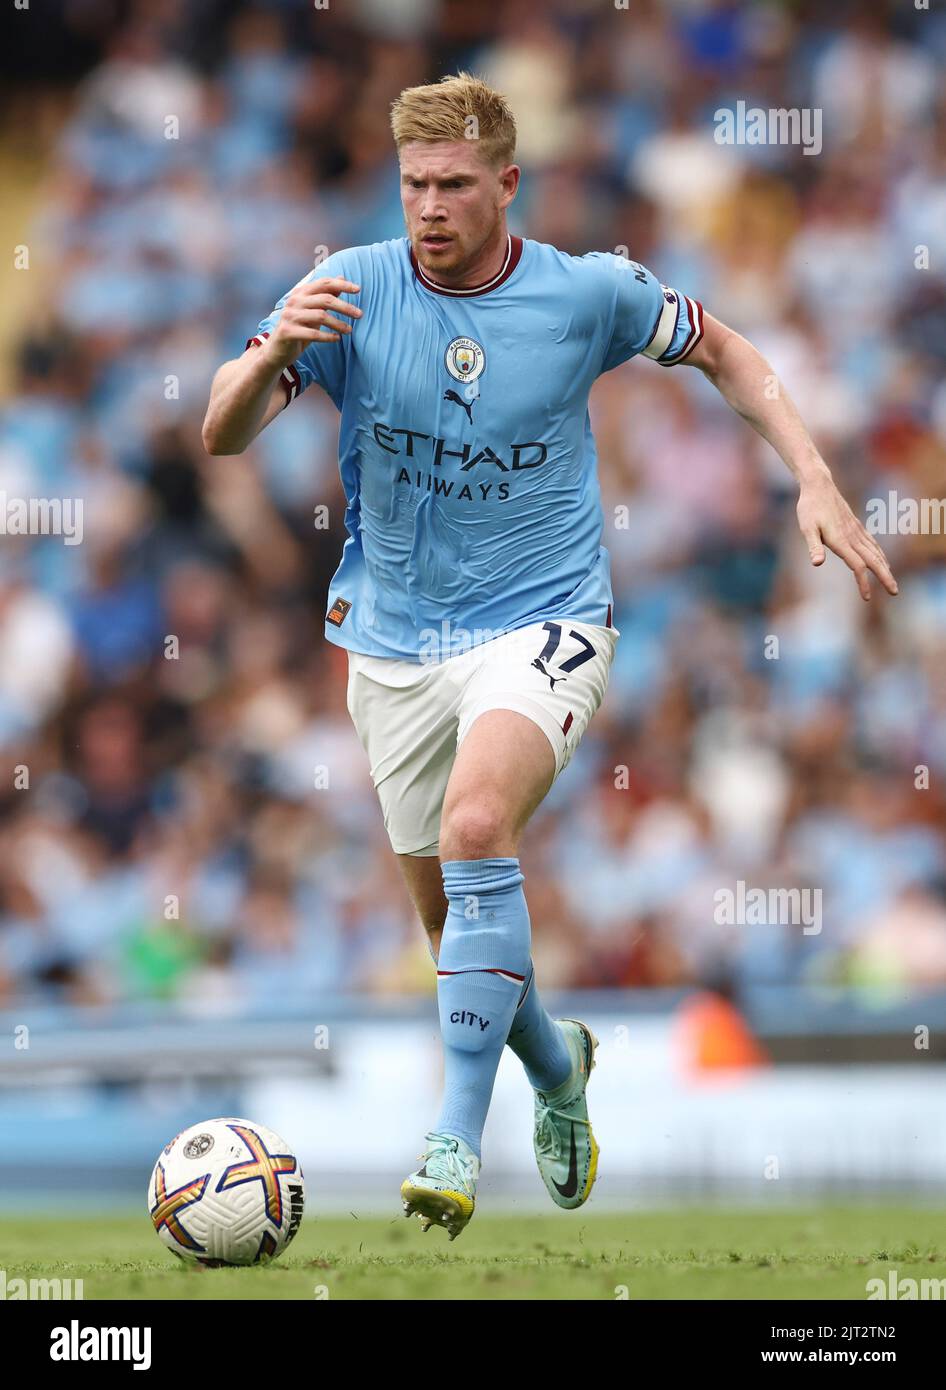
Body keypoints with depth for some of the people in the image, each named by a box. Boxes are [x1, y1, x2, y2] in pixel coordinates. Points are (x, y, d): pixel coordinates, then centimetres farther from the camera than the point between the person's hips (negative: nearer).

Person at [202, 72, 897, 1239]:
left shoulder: (588, 293, -8)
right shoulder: (350, 291, -8)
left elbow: (719, 351, 11)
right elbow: (221, 436, -14)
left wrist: (814, 480, 0)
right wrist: (273, 355, -35)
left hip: (541, 624, -3)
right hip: (395, 639, 3)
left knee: (476, 828, -30)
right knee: (447, 915, 11)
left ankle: (459, 1133, -29)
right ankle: (554, 1059, 44)